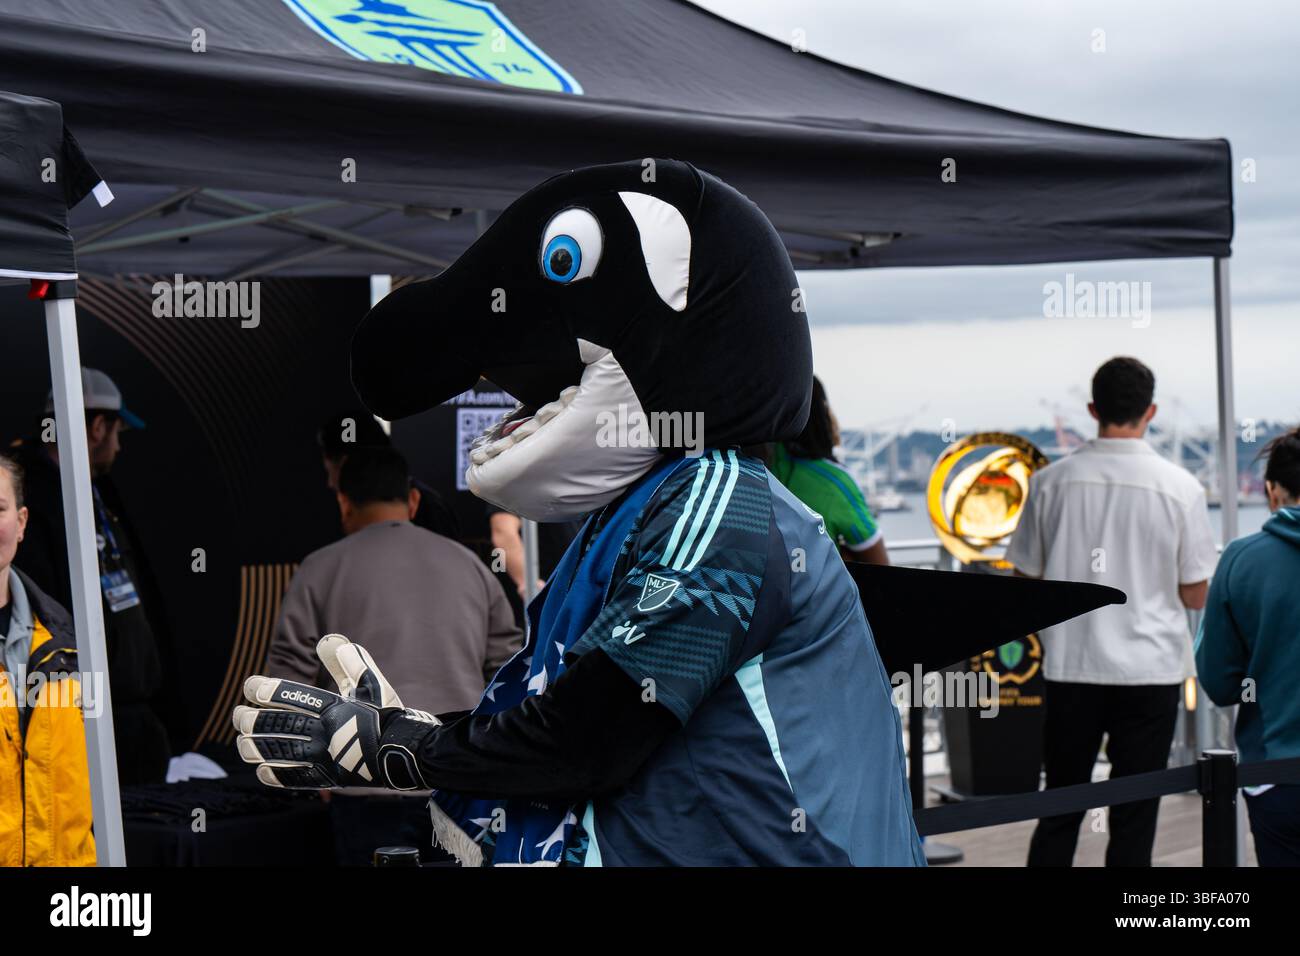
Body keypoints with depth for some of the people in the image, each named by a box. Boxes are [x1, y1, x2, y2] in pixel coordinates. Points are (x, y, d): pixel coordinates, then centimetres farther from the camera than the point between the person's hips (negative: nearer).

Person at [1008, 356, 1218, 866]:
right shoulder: (1179, 487, -7)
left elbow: (1026, 580, 4)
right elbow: (1195, 595, -2)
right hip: (1150, 670, -2)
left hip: (1071, 668, 2)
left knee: (1059, 810, 13)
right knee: (1134, 818, 6)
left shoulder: (1050, 481, -3)